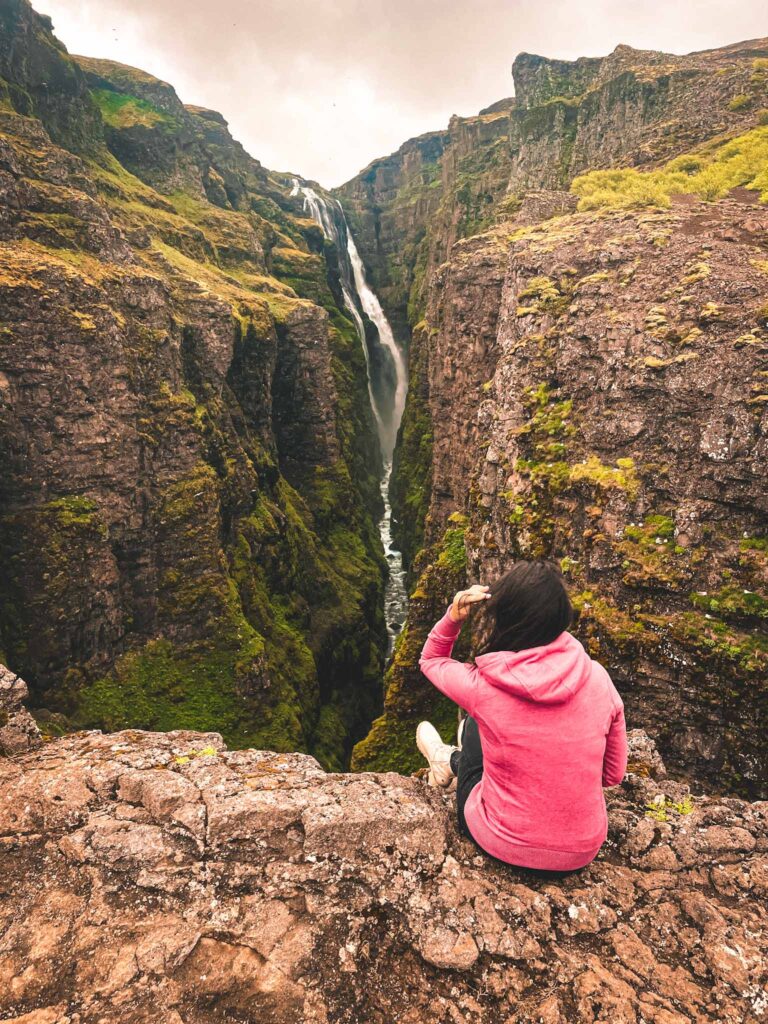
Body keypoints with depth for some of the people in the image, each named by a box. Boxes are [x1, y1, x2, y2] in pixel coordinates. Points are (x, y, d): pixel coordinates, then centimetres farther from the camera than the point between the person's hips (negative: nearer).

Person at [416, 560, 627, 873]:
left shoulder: (482, 686, -23)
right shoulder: (597, 677, -14)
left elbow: (430, 659, 1)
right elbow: (612, 774, -1)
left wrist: (452, 617, -16)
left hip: (505, 846, -3)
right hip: (583, 852, 4)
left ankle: (452, 763, 42)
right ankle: (455, 762, 45)